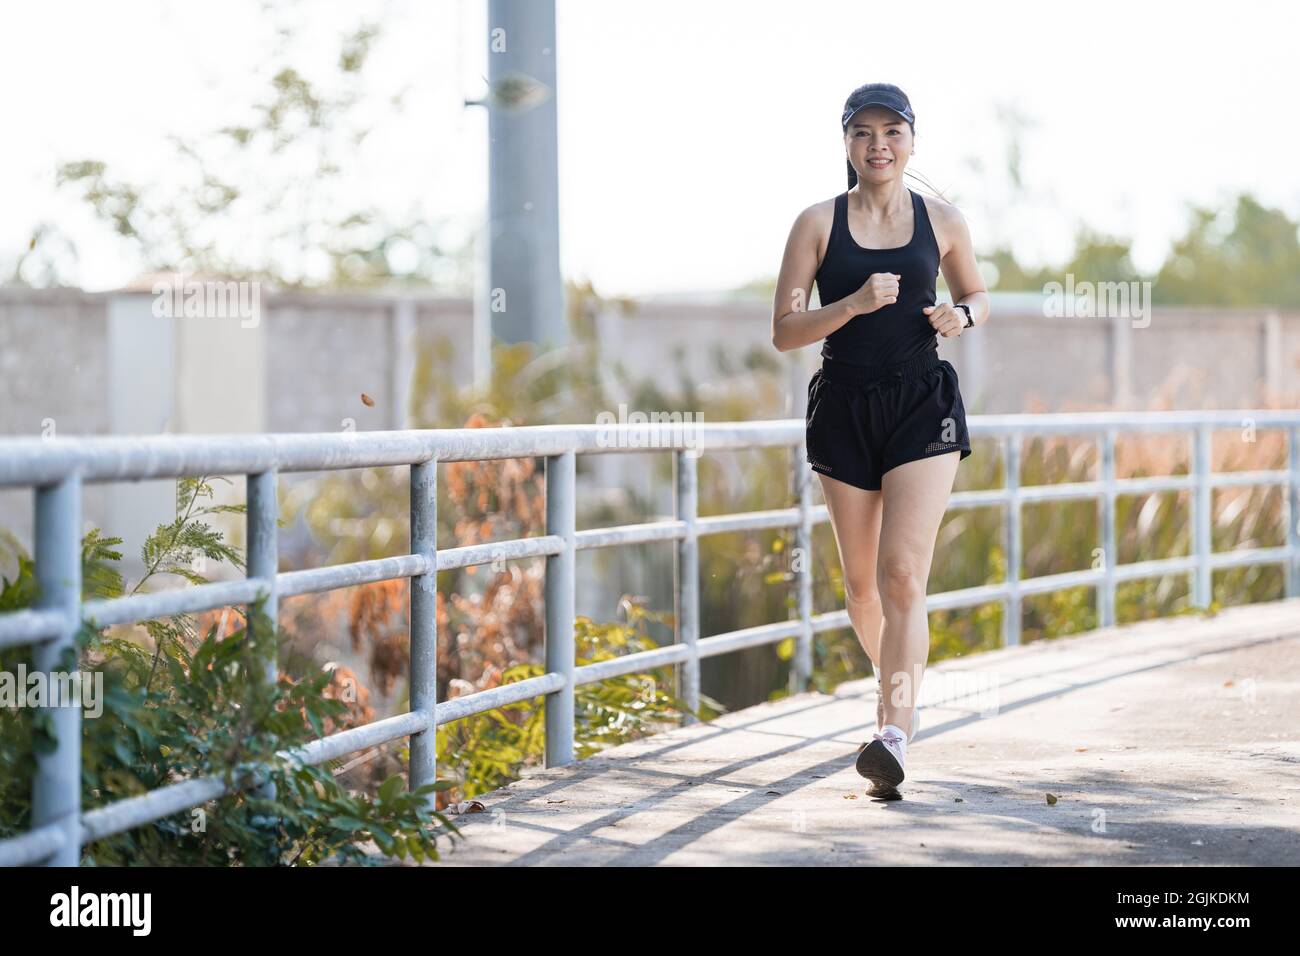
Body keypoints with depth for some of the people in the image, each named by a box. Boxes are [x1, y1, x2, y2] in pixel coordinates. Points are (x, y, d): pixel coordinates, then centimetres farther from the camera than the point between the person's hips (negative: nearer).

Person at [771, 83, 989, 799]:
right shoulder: (818, 223, 1)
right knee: (862, 581, 12)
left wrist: (962, 316, -3)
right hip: (844, 409, 1)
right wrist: (855, 304, -18)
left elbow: (977, 295, 21)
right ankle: (893, 683, 40)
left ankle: (893, 736, -21)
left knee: (903, 573, -15)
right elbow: (784, 331, -3)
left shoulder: (943, 222, 5)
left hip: (923, 405, -1)